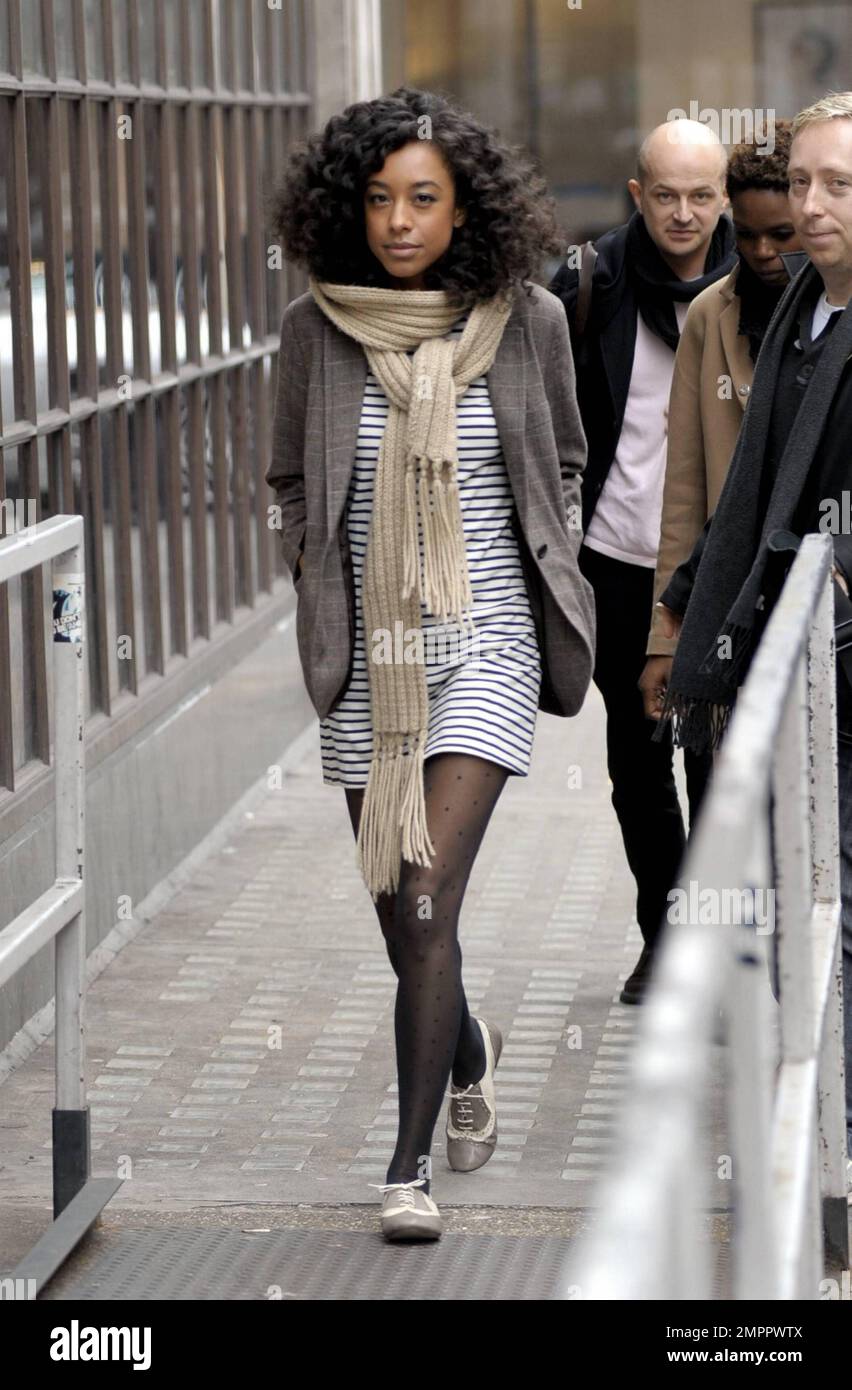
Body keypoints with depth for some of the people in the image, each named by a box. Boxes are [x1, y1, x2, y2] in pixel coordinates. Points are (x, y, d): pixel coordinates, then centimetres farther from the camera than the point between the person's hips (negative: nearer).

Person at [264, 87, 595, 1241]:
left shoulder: (527, 320, -2)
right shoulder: (316, 329, -1)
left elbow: (564, 466, 13)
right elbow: (292, 484, 13)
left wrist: (550, 578, 8)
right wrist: (321, 586, 3)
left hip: (488, 641, -2)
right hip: (367, 654, 2)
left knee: (428, 896, -14)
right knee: (397, 906, 11)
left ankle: (412, 1164, -7)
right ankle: (470, 1055, 43)